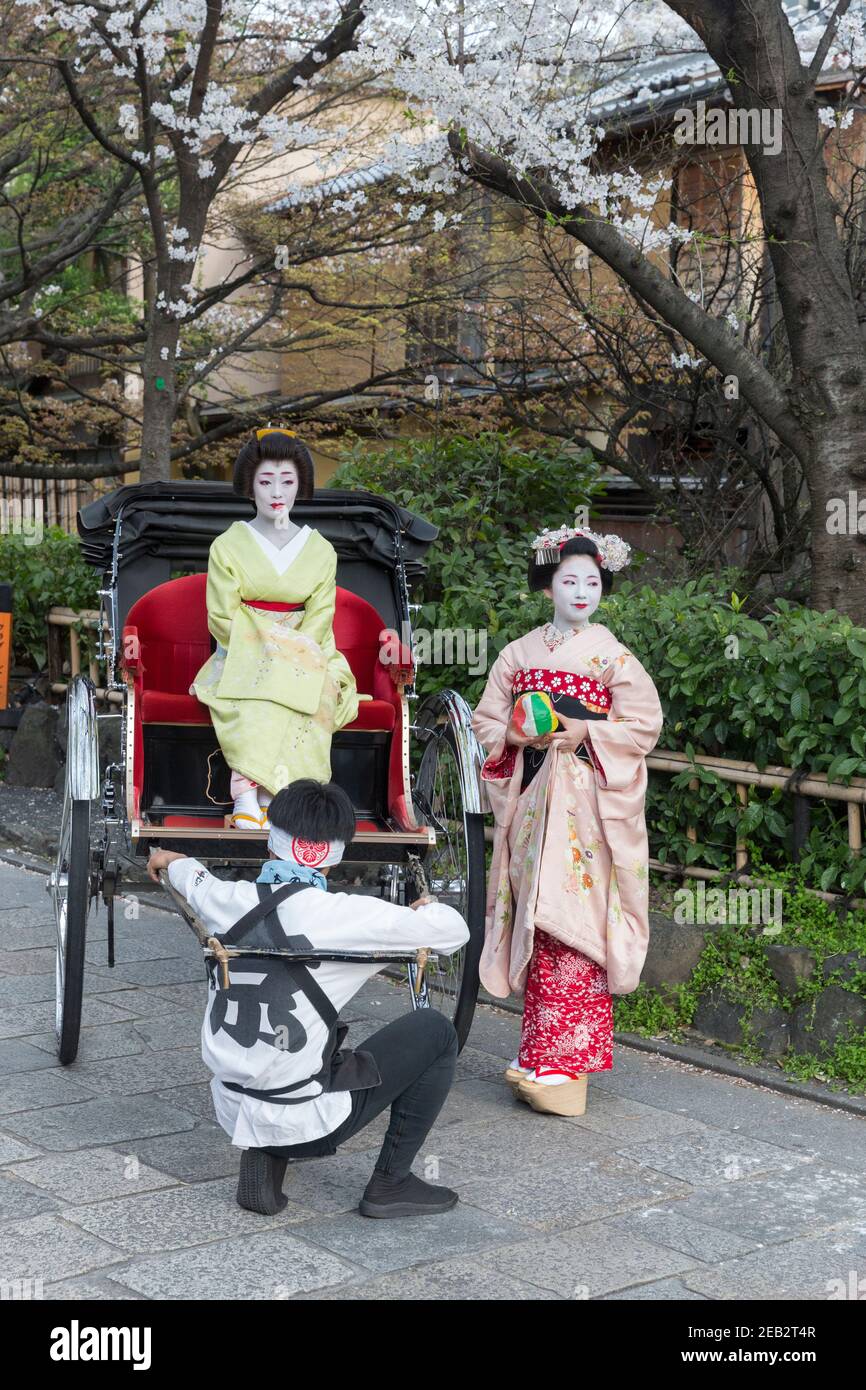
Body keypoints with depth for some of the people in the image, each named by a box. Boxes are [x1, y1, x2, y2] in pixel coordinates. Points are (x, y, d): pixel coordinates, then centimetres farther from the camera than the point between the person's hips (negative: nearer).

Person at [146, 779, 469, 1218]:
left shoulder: (227, 901, -2)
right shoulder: (339, 914, -18)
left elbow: (194, 877, 24)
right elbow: (453, 929, -13)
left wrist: (172, 860, 48)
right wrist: (426, 907, 11)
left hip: (232, 1112, 6)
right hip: (305, 1124, -6)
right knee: (434, 1031, 8)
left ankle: (261, 1159, 20)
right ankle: (390, 1182, 13)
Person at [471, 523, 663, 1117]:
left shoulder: (611, 655, 2)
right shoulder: (520, 653, 12)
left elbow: (644, 724, -2)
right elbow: (487, 721, 14)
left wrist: (583, 732, -14)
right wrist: (521, 734, -7)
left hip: (588, 803, -4)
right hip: (532, 798, 4)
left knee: (570, 921, -10)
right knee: (537, 920, 3)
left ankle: (559, 1066, -9)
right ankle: (547, 1051, 12)